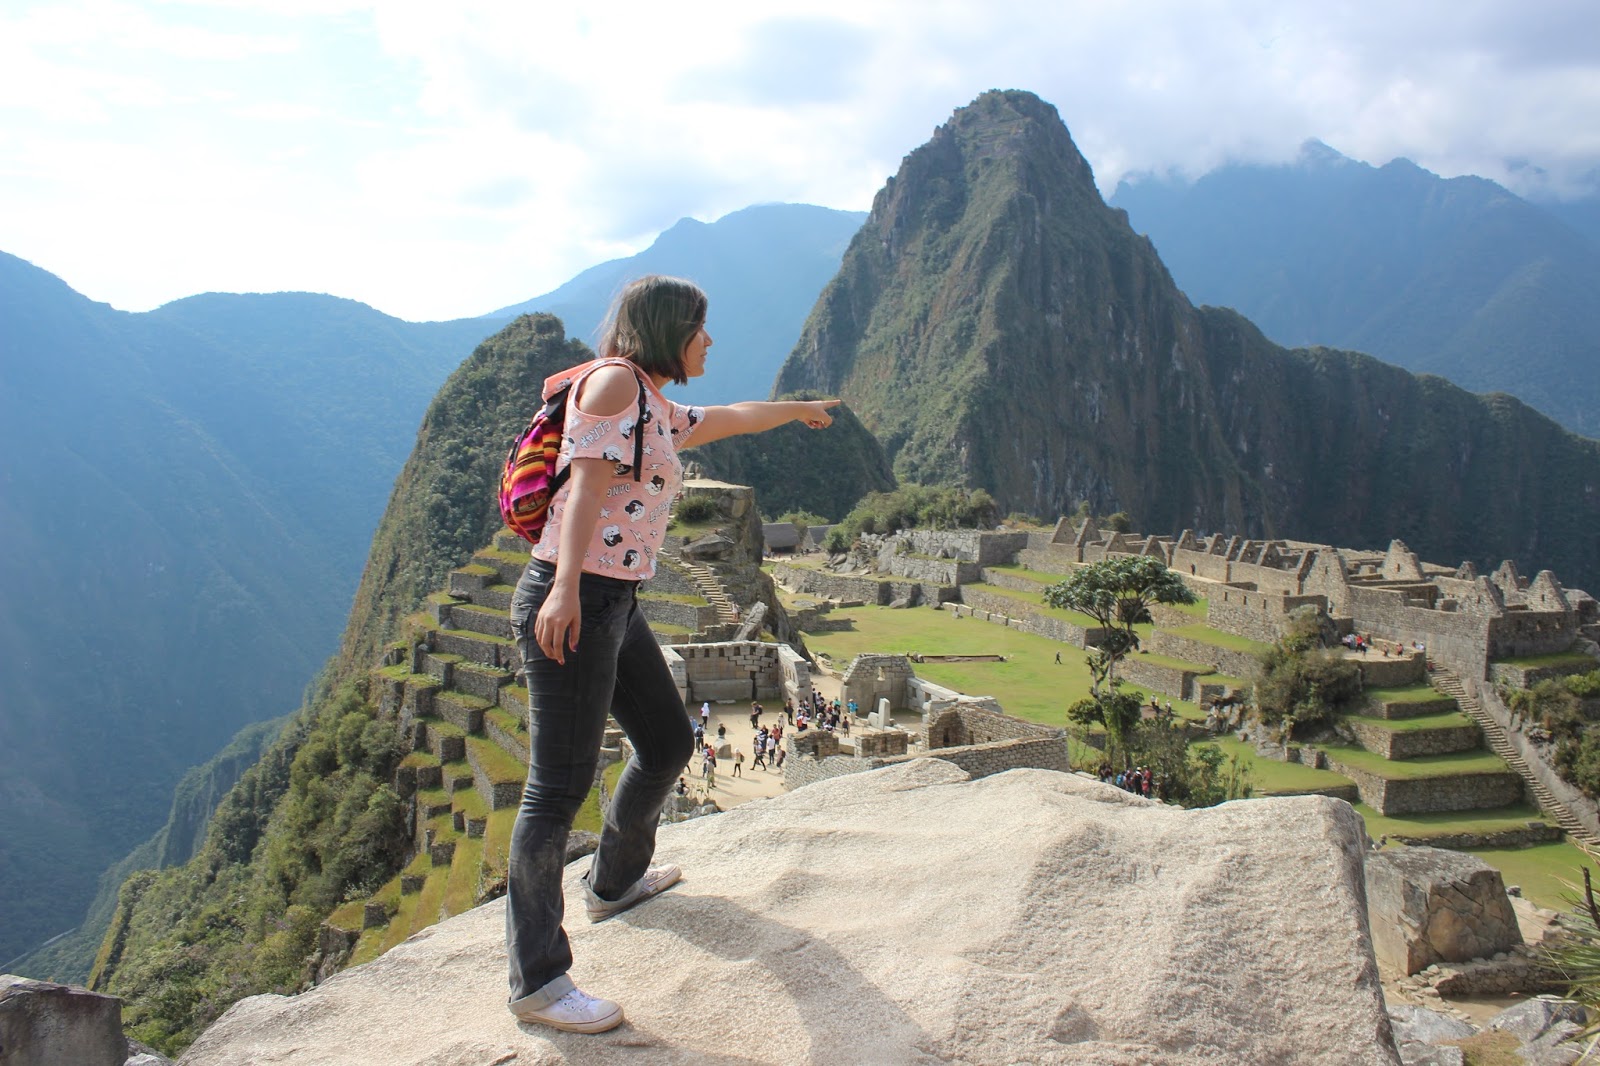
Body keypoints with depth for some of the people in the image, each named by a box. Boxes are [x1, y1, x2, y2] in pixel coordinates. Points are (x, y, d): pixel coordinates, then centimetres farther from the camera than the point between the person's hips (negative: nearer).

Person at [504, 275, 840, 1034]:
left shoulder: (657, 412, 21)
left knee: (668, 745, 21)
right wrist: (566, 590, -27)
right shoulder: (614, 379, -6)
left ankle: (614, 882, 44)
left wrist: (797, 410, 57)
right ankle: (535, 981, 3)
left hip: (615, 608, 10)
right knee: (560, 786, -6)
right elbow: (589, 482, -18)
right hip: (566, 606, -10)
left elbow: (728, 419, 40)